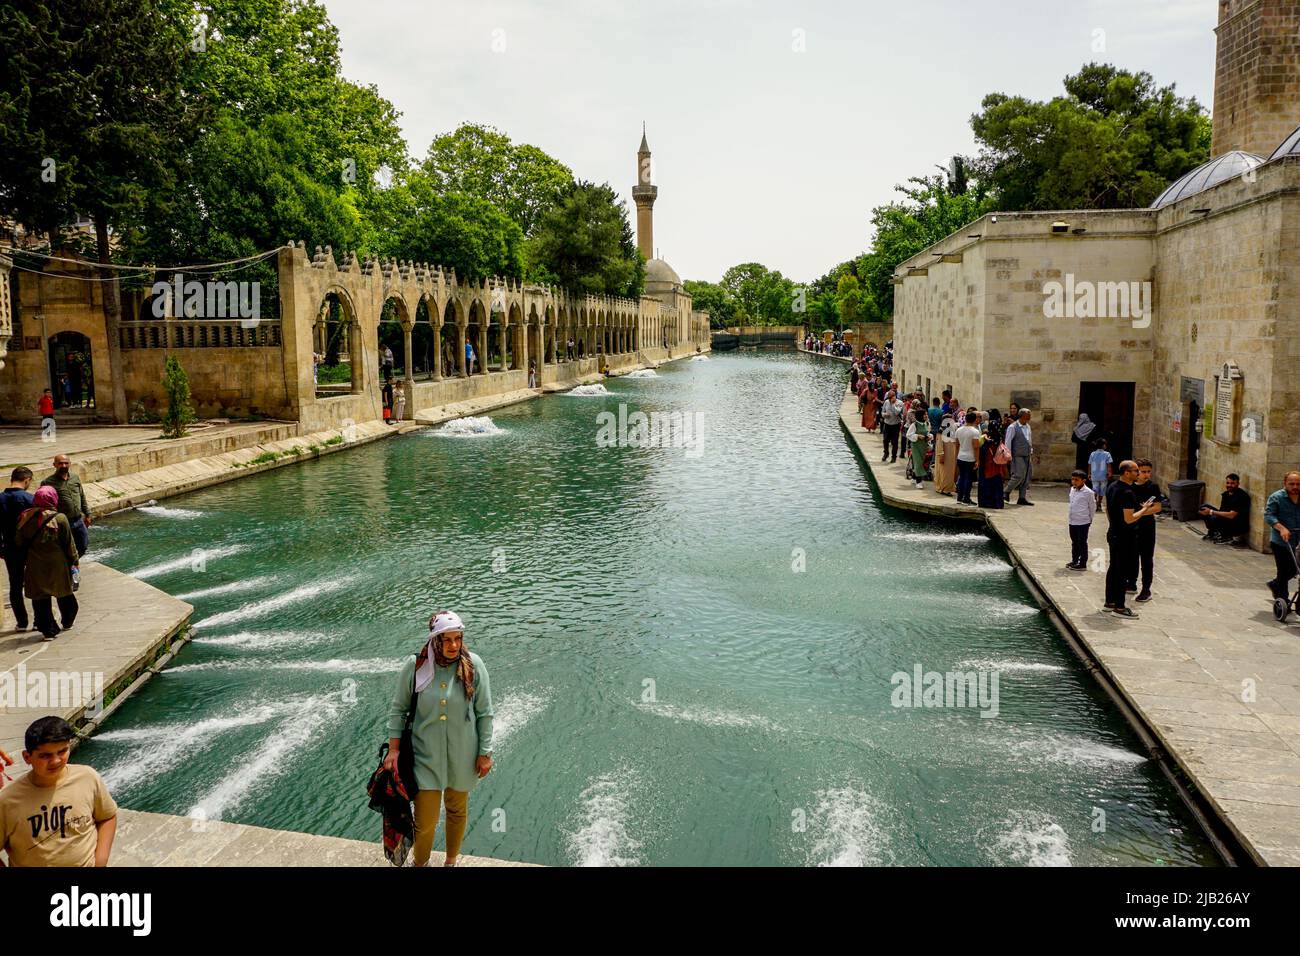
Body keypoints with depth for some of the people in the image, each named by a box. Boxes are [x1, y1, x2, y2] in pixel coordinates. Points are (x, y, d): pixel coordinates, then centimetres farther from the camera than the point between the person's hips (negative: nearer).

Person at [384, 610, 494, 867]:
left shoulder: (473, 665, -13)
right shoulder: (415, 666, -13)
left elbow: (484, 713, -5)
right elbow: (398, 710, -1)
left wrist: (485, 753, -3)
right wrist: (393, 750, -3)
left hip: (461, 756, 1)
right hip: (426, 756, -1)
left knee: (457, 811, 20)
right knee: (425, 822, 2)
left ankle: (451, 861, 45)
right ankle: (420, 863, 33)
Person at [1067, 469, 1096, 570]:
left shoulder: (1088, 492, -14)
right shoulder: (1072, 489, 6)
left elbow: (1092, 507, -5)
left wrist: (1090, 518, 3)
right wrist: (1072, 515, 15)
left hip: (1083, 522, -7)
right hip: (1072, 521, 7)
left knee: (1082, 543, 1)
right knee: (1074, 542, 16)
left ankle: (1082, 564, 9)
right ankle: (1074, 561, 28)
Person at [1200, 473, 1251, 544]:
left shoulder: (1241, 496, -21)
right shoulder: (1225, 494, 5)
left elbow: (1231, 515, -28)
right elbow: (1222, 510, 8)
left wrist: (1211, 512, -25)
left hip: (1239, 527, -8)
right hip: (1226, 519, 8)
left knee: (1214, 519, -33)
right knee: (1204, 507, -2)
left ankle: (1229, 537, -7)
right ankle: (1212, 533, 7)